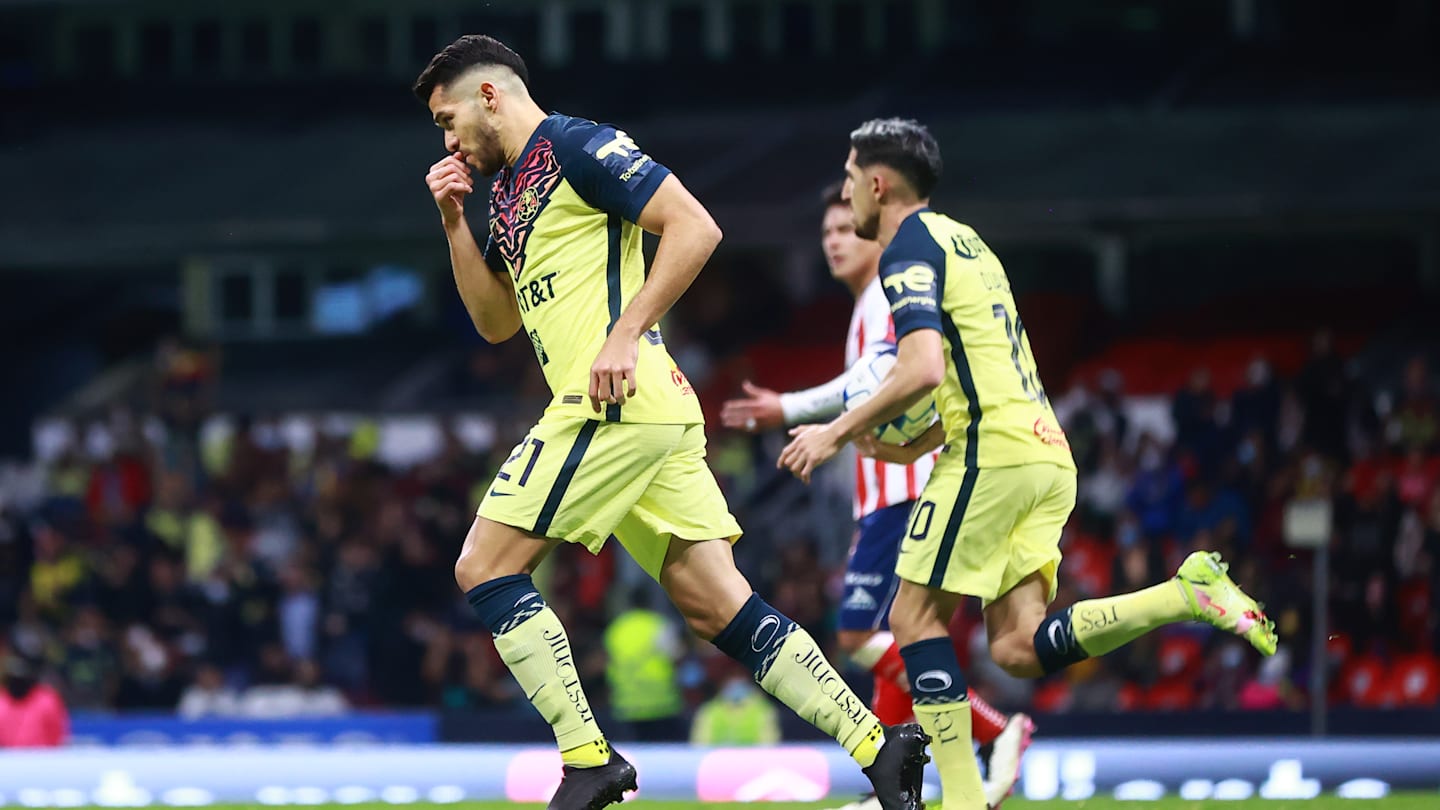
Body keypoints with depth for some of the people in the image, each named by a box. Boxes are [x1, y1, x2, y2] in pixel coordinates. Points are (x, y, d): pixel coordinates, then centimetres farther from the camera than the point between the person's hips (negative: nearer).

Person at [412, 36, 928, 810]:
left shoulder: (574, 146, -5)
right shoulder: (508, 188, 23)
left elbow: (694, 226, -14)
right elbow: (495, 320, 29)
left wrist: (625, 334, -19)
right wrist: (454, 223, 17)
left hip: (613, 401, -9)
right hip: (655, 416, 9)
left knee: (485, 567, -6)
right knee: (718, 606, 2)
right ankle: (877, 743, -4)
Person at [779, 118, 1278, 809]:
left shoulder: (908, 248, -5)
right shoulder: (964, 240, 24)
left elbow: (924, 370, -19)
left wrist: (837, 433, -10)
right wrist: (916, 446, 26)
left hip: (993, 454, -9)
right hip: (1046, 451, 9)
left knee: (915, 618, -1)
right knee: (1018, 649, 1)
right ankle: (1189, 593, -11)